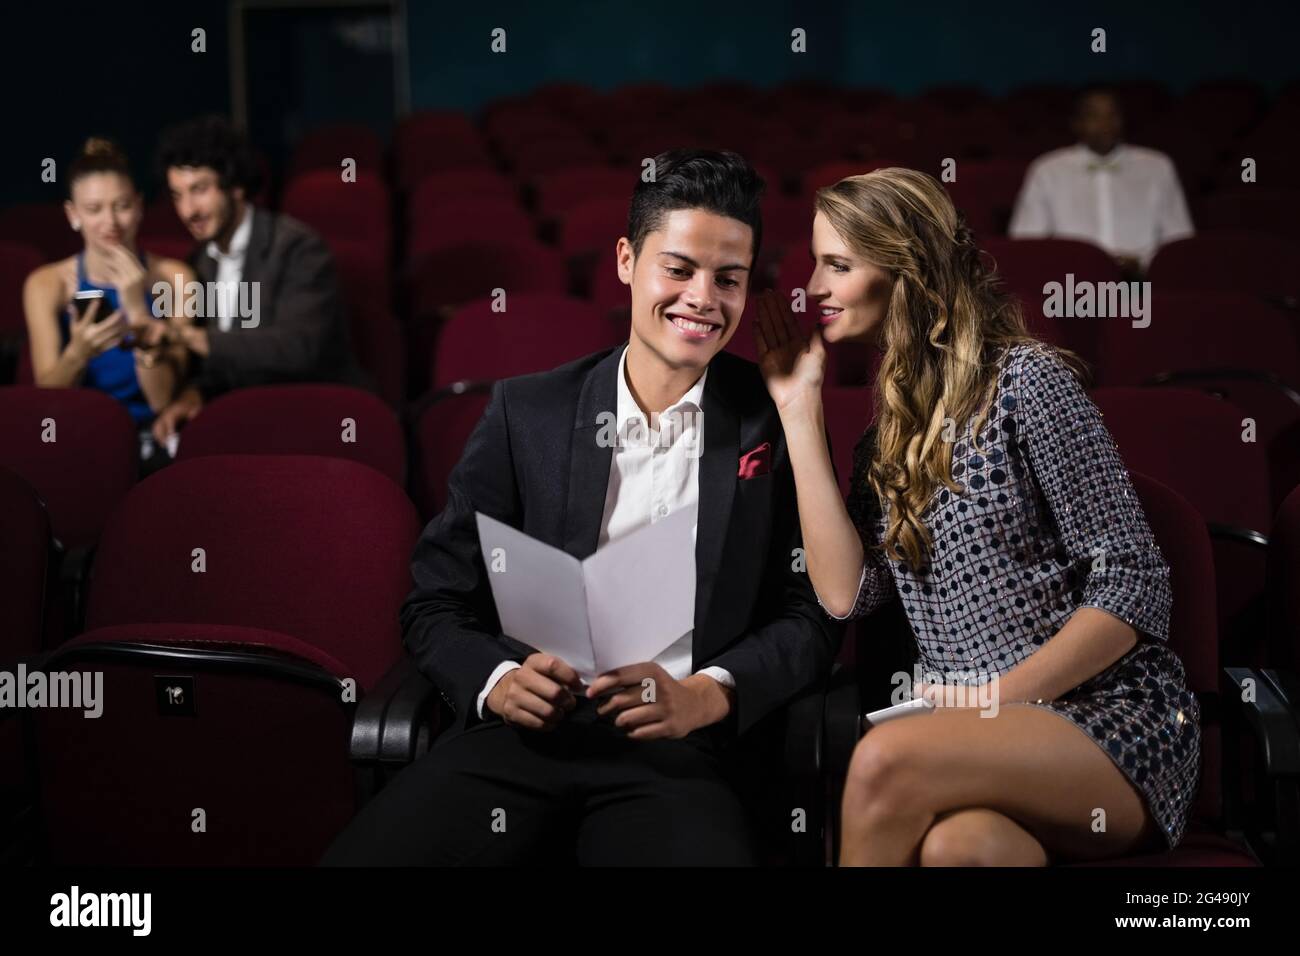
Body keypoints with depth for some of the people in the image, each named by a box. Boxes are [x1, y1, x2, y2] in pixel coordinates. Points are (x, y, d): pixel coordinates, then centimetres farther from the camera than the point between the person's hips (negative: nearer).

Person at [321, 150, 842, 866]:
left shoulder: (775, 424, 6)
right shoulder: (527, 412, 8)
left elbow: (812, 617, 6)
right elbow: (437, 602, 10)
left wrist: (705, 697, -12)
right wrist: (497, 681, -11)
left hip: (674, 752, -1)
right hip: (518, 732, 1)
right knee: (358, 855, -25)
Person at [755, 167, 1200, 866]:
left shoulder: (1024, 380, -5)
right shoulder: (888, 429, 15)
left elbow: (1134, 582, -8)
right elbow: (846, 592, 0)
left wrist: (1001, 696, -16)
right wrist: (799, 413, 3)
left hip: (1110, 723, -3)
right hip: (990, 736, 3)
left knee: (888, 757, -30)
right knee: (953, 843, -35)